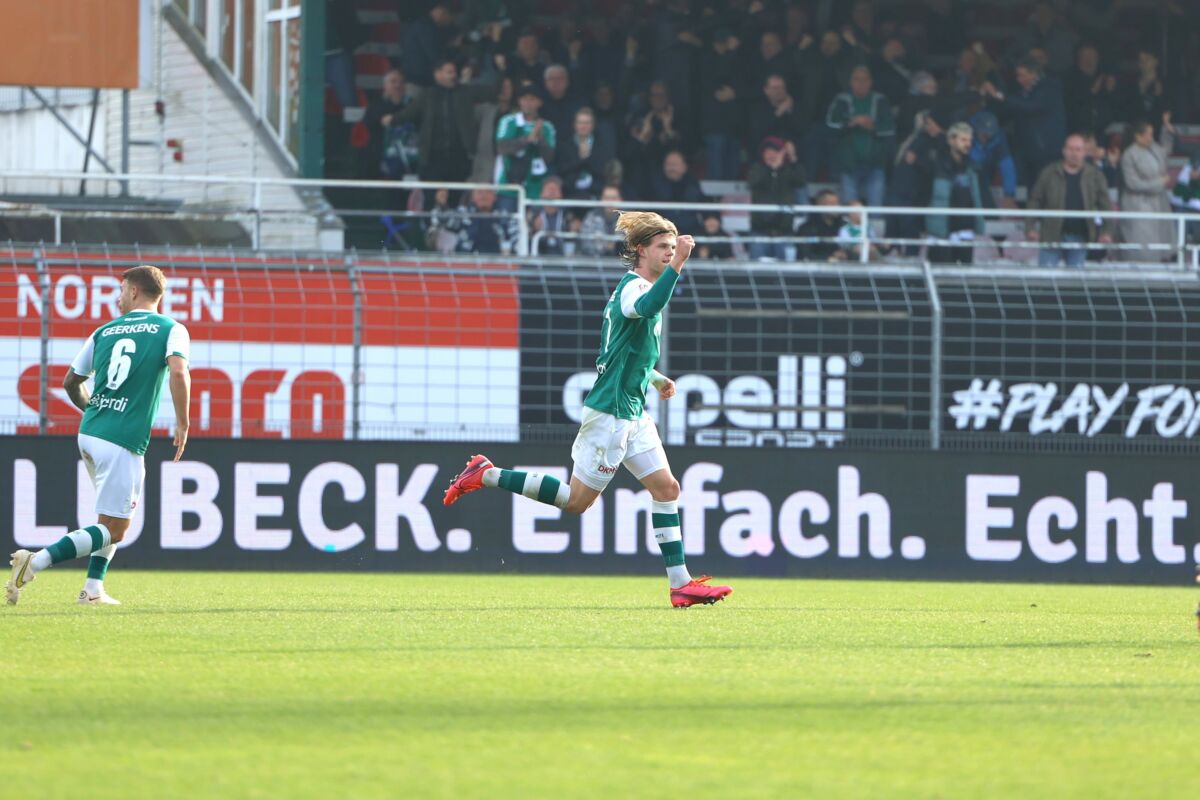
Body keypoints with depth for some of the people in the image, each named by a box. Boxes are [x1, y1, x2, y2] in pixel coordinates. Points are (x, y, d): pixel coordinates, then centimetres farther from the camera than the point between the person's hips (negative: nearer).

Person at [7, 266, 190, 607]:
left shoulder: (105, 331, 13)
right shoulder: (171, 330, 0)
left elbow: (71, 382, 19)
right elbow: (178, 372, -19)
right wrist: (182, 423, -9)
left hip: (89, 434, 6)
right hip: (124, 441, -6)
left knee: (114, 519, 23)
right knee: (114, 528, -3)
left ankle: (93, 589, 13)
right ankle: (36, 562, -18)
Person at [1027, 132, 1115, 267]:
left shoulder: (1094, 176, 3)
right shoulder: (1050, 174, 2)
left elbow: (1105, 205, 4)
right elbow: (1035, 201, 6)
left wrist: (1106, 231, -5)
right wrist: (1032, 227, -1)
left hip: (1079, 237, 1)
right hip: (1052, 237, -1)